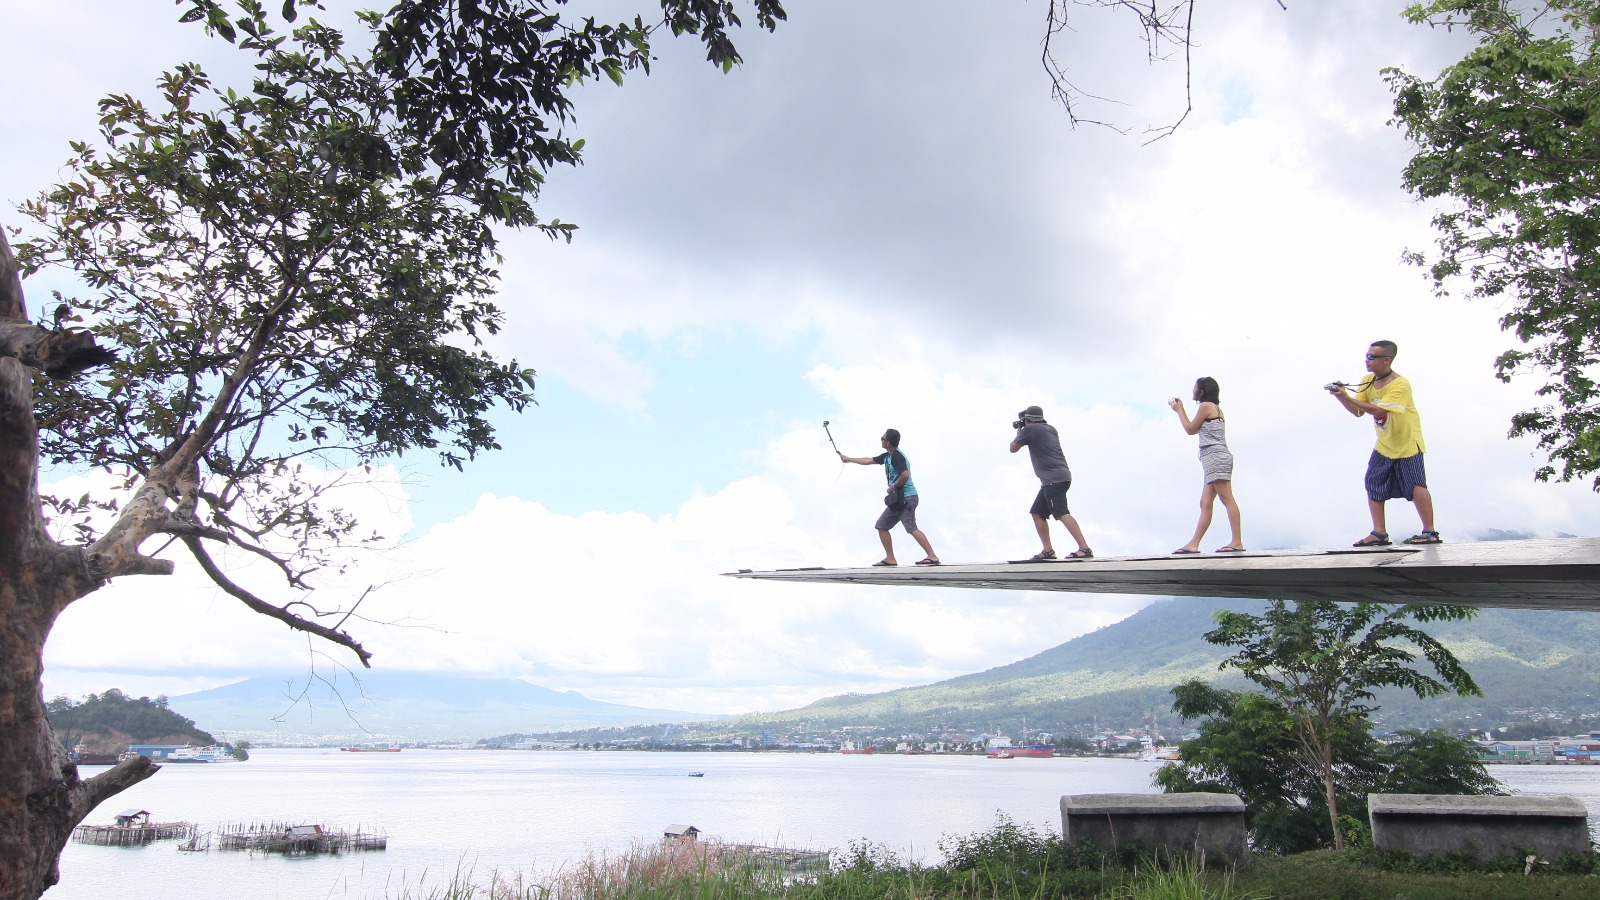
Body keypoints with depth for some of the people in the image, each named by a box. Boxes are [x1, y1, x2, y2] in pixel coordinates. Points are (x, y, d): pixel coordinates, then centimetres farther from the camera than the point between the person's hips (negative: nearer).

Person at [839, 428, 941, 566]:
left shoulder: (897, 456, -14)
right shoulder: (887, 456, 15)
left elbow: (905, 475, -27)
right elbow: (868, 460, 28)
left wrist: (893, 487, -12)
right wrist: (848, 459, 35)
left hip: (906, 498, -10)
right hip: (898, 499, 10)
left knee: (911, 528, -20)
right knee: (881, 526, 11)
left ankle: (932, 556, -23)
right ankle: (890, 558, 12)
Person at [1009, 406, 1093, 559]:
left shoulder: (1029, 429, -4)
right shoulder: (1051, 428, 20)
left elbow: (1013, 448, 7)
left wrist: (1018, 431, 23)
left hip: (1054, 478, -10)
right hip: (1060, 476, 10)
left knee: (1062, 513, -18)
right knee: (1037, 513, 13)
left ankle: (1085, 549, -26)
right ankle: (1048, 551, 11)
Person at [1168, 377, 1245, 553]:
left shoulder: (1206, 406, -3)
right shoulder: (1215, 408, 26)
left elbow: (1190, 429, 0)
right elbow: (1194, 430, 30)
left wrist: (1178, 410, 12)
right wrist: (1181, 409, 32)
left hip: (1216, 456, -10)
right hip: (1216, 459, 10)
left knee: (1227, 499, -15)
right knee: (1205, 503, 4)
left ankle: (1237, 542, -20)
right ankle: (1193, 544, 0)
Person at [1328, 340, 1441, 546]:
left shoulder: (1400, 384, -23)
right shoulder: (1367, 381, 0)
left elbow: (1378, 410, -33)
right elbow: (1358, 411, 2)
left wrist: (1346, 397, -34)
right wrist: (1341, 396, -14)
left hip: (1407, 443, -7)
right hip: (1384, 445, 7)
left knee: (1415, 485, -9)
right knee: (1373, 486, 1)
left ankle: (1430, 532, -2)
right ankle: (1379, 534, 4)